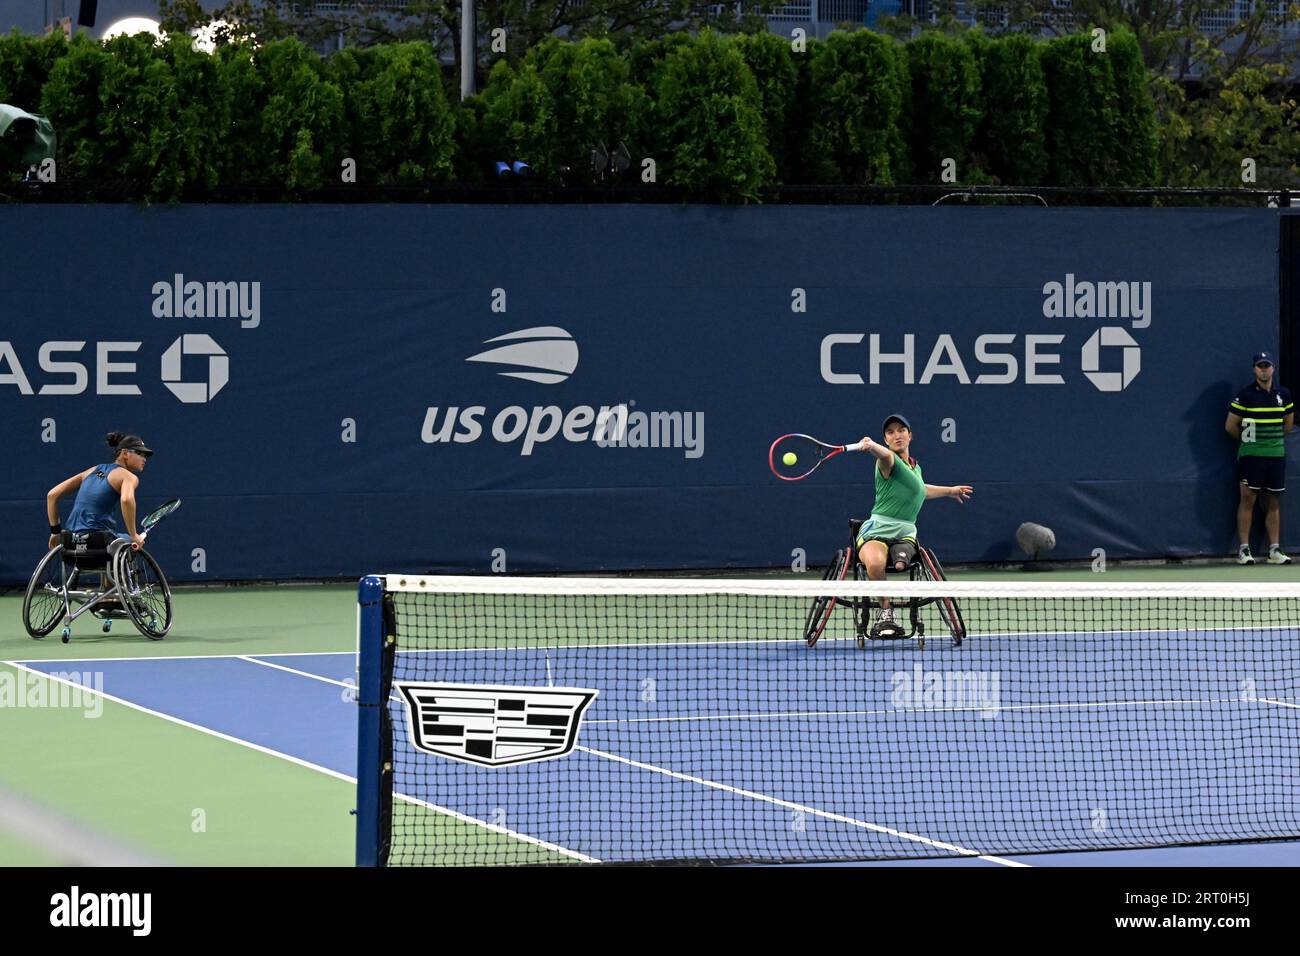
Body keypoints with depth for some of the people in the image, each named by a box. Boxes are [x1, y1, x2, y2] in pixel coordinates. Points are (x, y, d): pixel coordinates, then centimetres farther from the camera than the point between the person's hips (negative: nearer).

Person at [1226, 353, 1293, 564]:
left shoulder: (1283, 395, 9)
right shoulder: (1245, 395, -5)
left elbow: (1288, 424, 21)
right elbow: (1231, 426, 0)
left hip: (1276, 454, 4)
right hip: (1250, 455, -4)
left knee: (1274, 503, 6)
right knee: (1247, 499, -6)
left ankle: (1274, 550, 8)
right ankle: (1244, 550, -5)